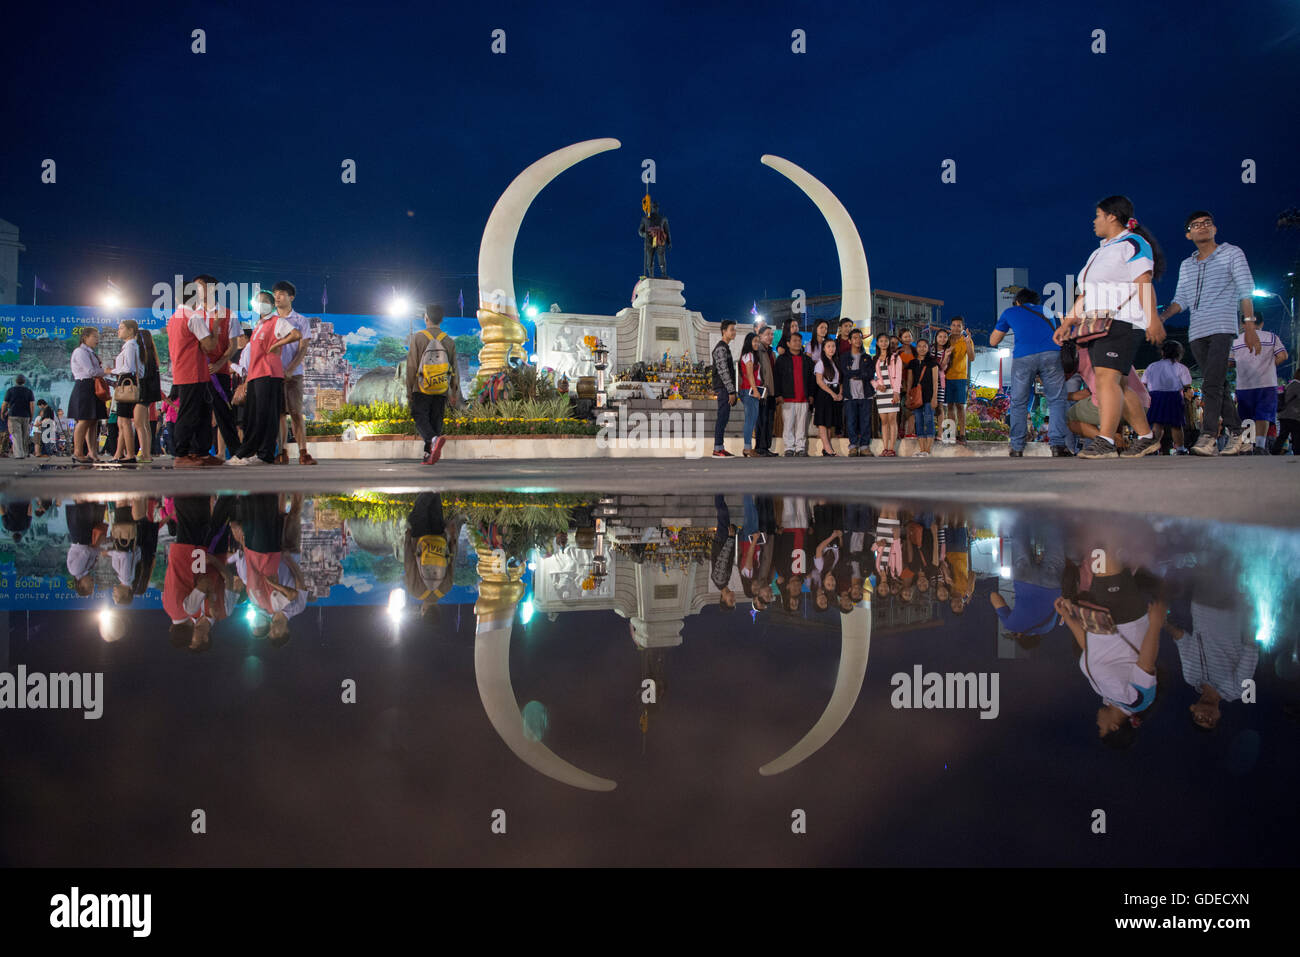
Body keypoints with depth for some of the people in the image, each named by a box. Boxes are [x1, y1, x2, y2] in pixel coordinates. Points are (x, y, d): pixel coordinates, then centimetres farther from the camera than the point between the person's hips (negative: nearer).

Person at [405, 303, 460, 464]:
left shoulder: (417, 337, -3)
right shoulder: (449, 341, 5)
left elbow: (411, 366, -3)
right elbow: (454, 368, 9)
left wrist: (409, 389, 4)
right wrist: (454, 393, 16)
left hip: (422, 390, -3)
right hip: (441, 390, 3)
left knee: (420, 418, -1)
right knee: (436, 421, 8)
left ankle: (434, 439, -30)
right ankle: (429, 455, 6)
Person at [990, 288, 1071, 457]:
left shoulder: (1010, 312, 25)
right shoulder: (1044, 312, 33)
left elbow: (993, 341, 30)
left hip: (1023, 356, -1)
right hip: (1051, 353, 1)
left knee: (1019, 403, 10)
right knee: (1056, 400, 7)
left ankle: (1017, 447, 8)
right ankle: (1057, 444, -4)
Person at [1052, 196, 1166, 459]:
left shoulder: (1133, 244, -1)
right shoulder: (1100, 251, 26)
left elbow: (1144, 284, -12)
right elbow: (1085, 294, 25)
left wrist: (1153, 320, -20)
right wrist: (1068, 322, 20)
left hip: (1122, 321, -9)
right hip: (1098, 325, 9)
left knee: (1107, 377, -20)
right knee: (1116, 383, 7)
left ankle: (1105, 441, -25)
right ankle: (1147, 438, 15)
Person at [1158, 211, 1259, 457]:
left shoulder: (1231, 253, 8)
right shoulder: (1186, 265, 20)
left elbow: (1245, 291, 2)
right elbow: (1181, 299, 17)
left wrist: (1249, 325, -8)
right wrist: (1162, 317, -3)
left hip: (1222, 327, -5)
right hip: (1196, 330, 5)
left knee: (1212, 384, -19)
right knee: (1218, 385, 7)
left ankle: (1208, 436, -26)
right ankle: (1235, 432, 14)